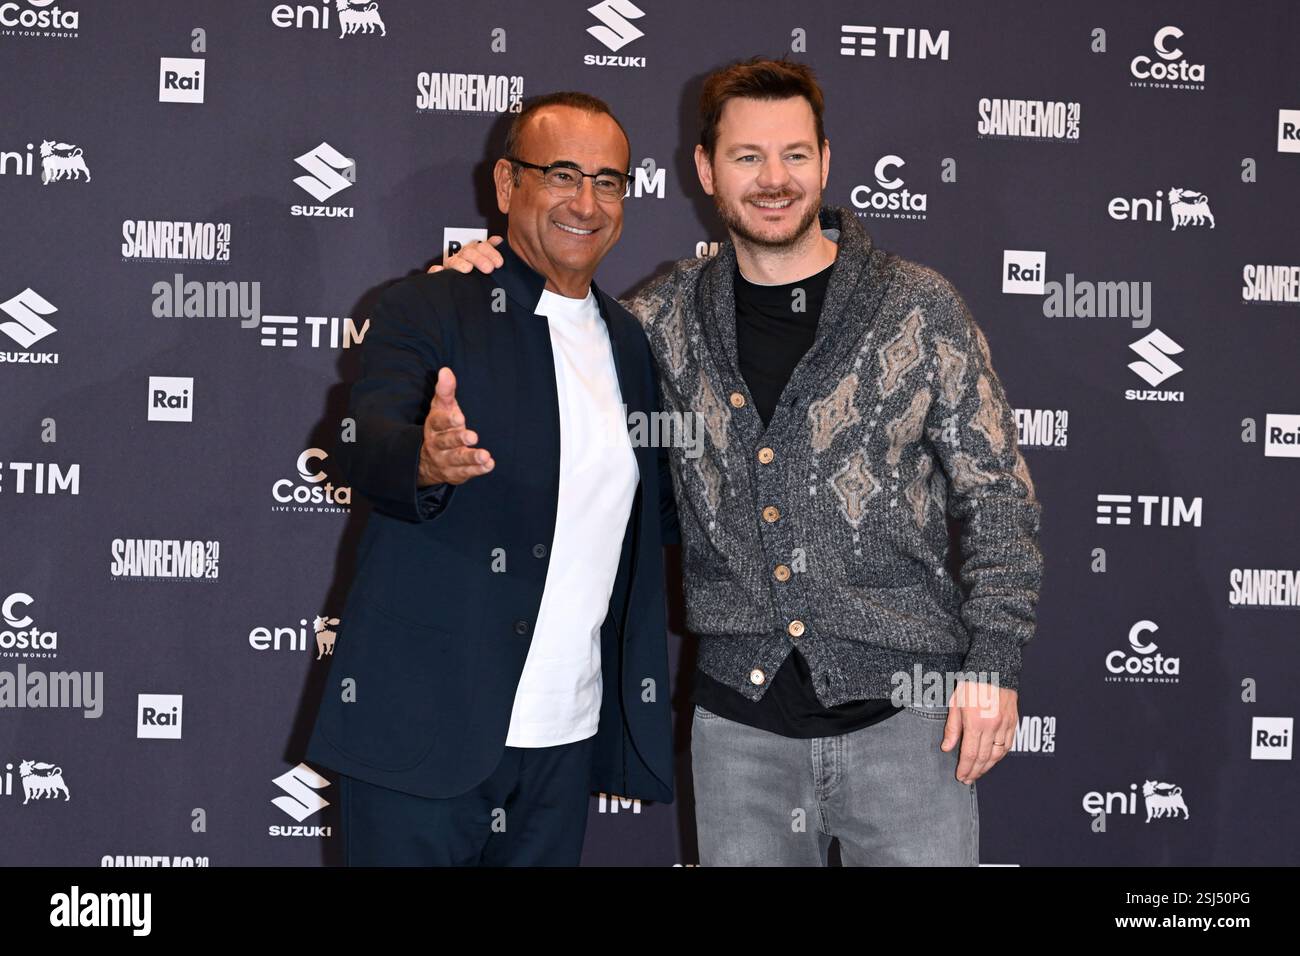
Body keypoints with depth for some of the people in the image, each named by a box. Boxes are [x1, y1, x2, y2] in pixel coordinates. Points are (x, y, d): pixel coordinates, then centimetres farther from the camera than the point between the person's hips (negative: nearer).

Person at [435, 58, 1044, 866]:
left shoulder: (921, 310, -2)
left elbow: (999, 498, 0)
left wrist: (994, 661, -7)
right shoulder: (670, 319, 5)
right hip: (740, 721, 3)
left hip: (903, 713, -2)